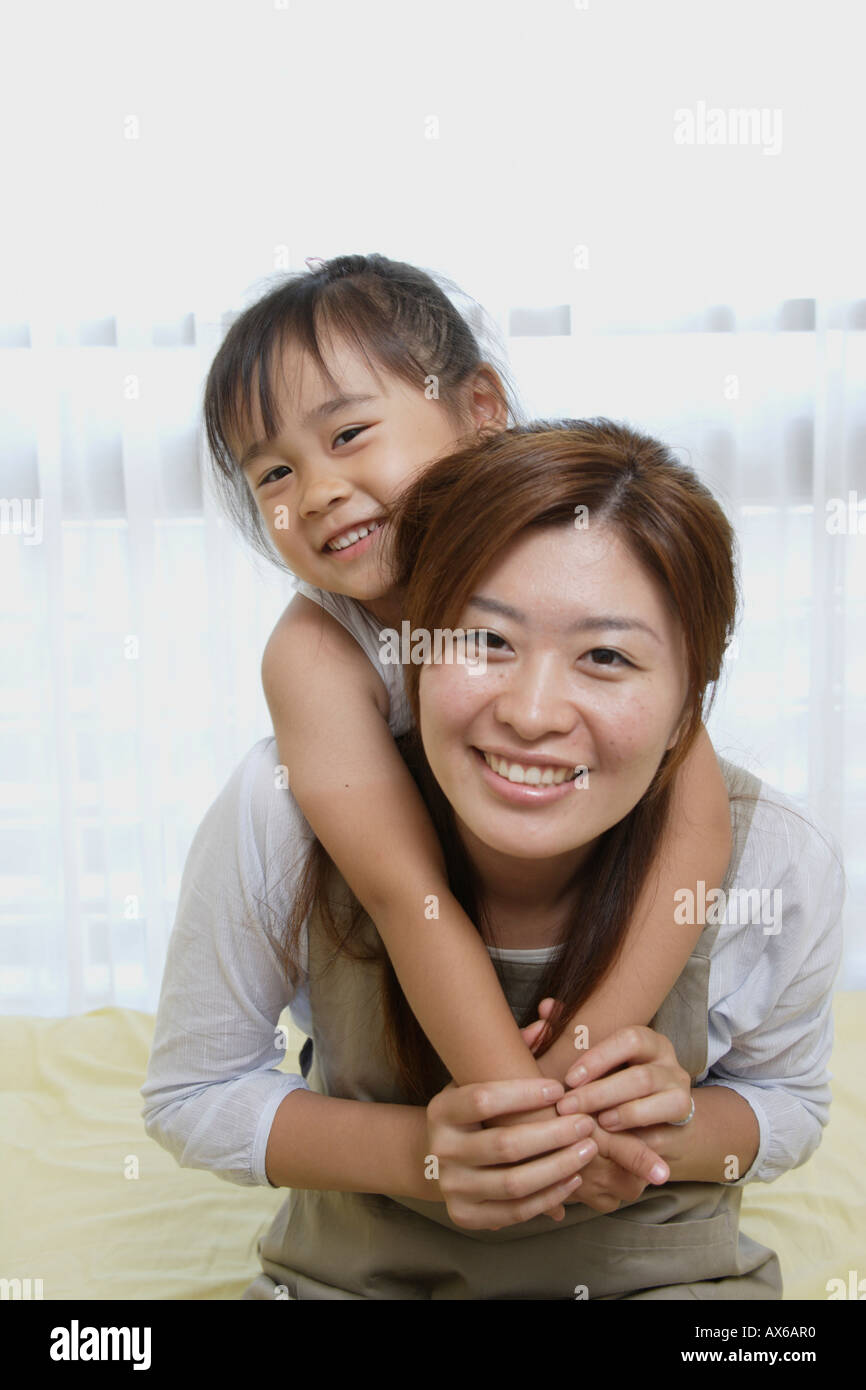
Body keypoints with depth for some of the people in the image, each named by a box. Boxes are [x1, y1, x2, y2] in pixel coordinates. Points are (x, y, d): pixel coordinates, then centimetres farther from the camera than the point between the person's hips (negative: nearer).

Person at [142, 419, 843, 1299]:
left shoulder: (779, 867, -20)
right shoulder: (277, 817, -24)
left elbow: (790, 1104, 1)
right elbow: (191, 1096, -9)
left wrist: (676, 1135, -21)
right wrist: (415, 1154, -25)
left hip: (658, 1267, 3)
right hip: (360, 1269, -2)